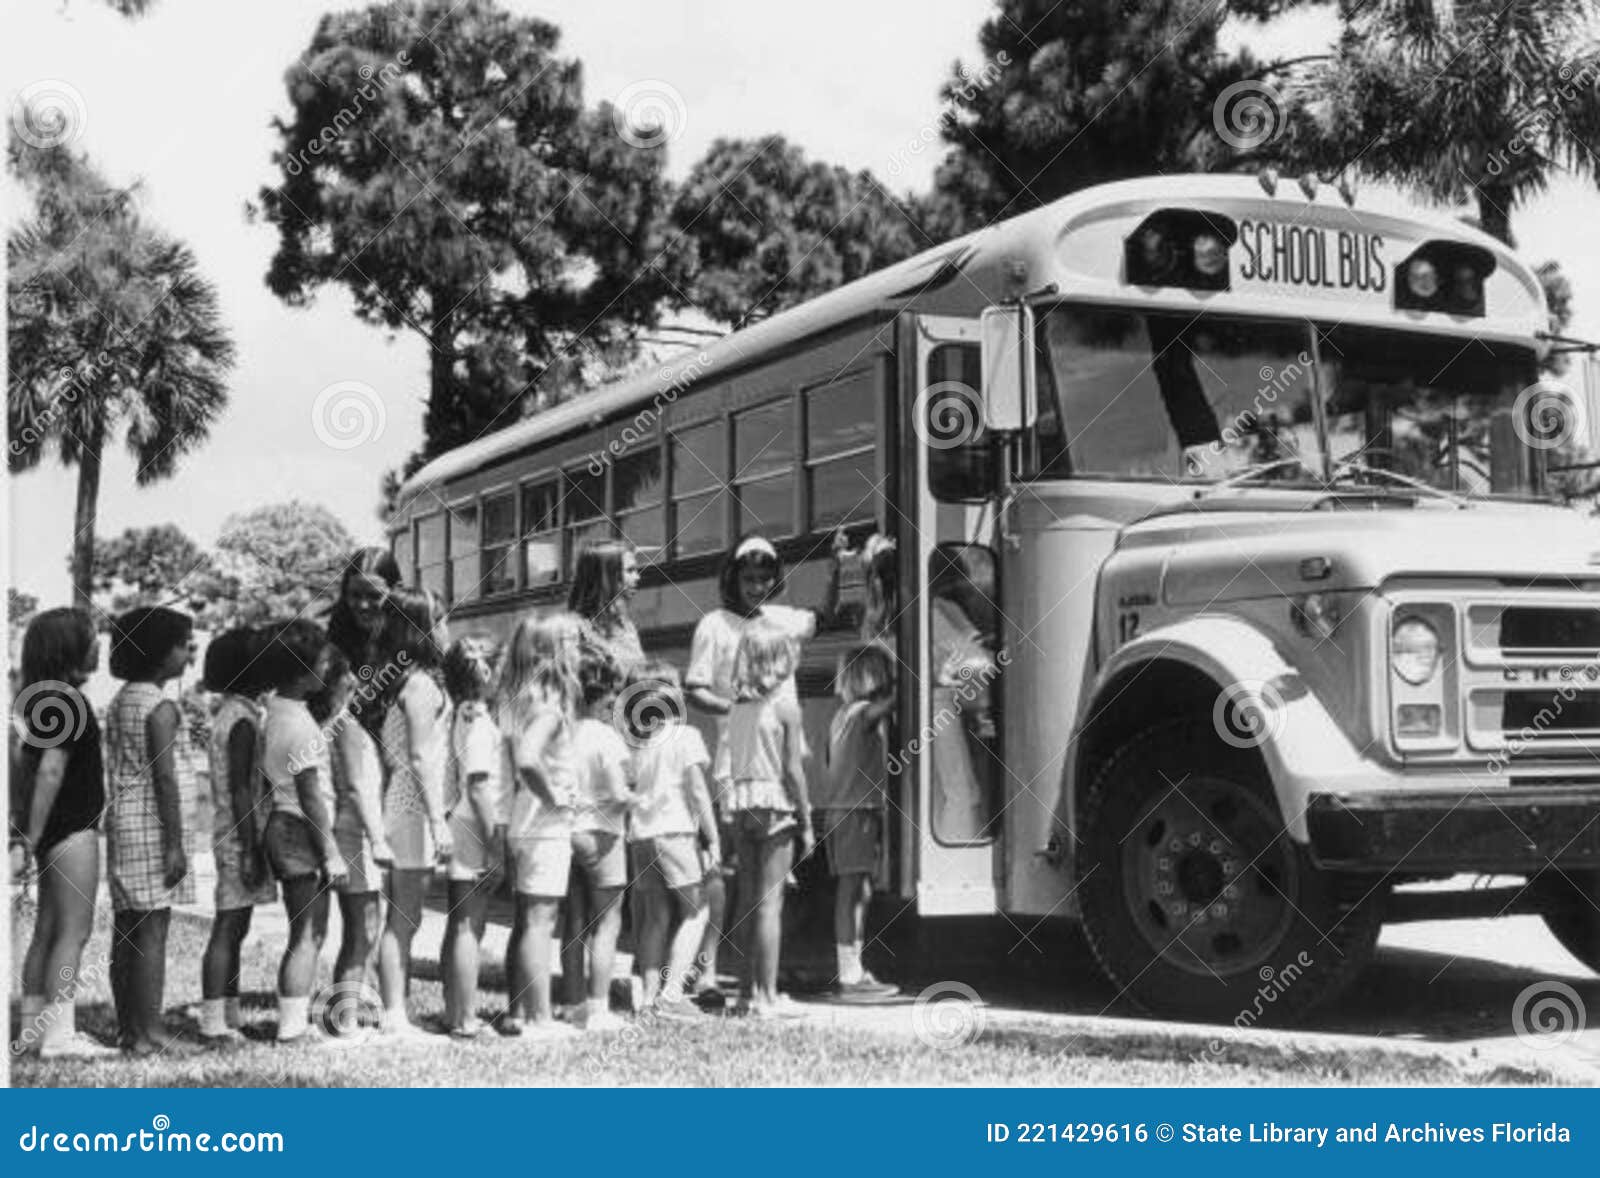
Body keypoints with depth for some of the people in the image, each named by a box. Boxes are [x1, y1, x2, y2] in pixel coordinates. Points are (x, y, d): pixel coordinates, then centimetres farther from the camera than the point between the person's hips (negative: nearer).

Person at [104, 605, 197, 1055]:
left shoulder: (121, 701, 13)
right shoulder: (161, 708, -13)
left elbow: (121, 769, 14)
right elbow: (164, 779, -17)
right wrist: (175, 845, -17)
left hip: (120, 819, 9)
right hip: (152, 824, -9)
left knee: (127, 928, 11)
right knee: (152, 930, -6)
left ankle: (127, 1027, 16)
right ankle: (146, 1033, -4)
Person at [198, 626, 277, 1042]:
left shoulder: (229, 715, 15)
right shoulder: (242, 720, -15)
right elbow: (240, 789, -19)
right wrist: (250, 849, -20)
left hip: (231, 833, 10)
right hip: (240, 835, -10)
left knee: (234, 929, 12)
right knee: (229, 927, -8)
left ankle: (228, 1019, 16)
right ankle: (214, 1021, -6)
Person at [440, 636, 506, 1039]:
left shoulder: (460, 716, 13)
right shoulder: (479, 720, -14)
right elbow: (479, 786, -19)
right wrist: (494, 842, -18)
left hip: (462, 832, 9)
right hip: (476, 832, -9)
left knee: (459, 926, 14)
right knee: (469, 927, -5)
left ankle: (454, 1013, 21)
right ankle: (466, 1020, -1)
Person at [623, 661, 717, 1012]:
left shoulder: (633, 741, 12)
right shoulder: (685, 736, -2)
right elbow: (696, 789, -7)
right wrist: (712, 837, -3)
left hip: (639, 835, 5)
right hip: (676, 830, -5)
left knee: (656, 918, 10)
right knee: (694, 911, 4)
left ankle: (650, 995, 5)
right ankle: (672, 990, -7)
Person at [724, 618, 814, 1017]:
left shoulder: (737, 707, 9)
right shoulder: (785, 704, -7)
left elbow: (734, 764, 8)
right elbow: (792, 769, -9)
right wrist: (806, 822, -3)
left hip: (741, 804, 5)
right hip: (774, 804, -5)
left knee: (748, 901, 11)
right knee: (769, 902, -3)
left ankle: (751, 990, 17)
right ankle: (766, 996, -1)